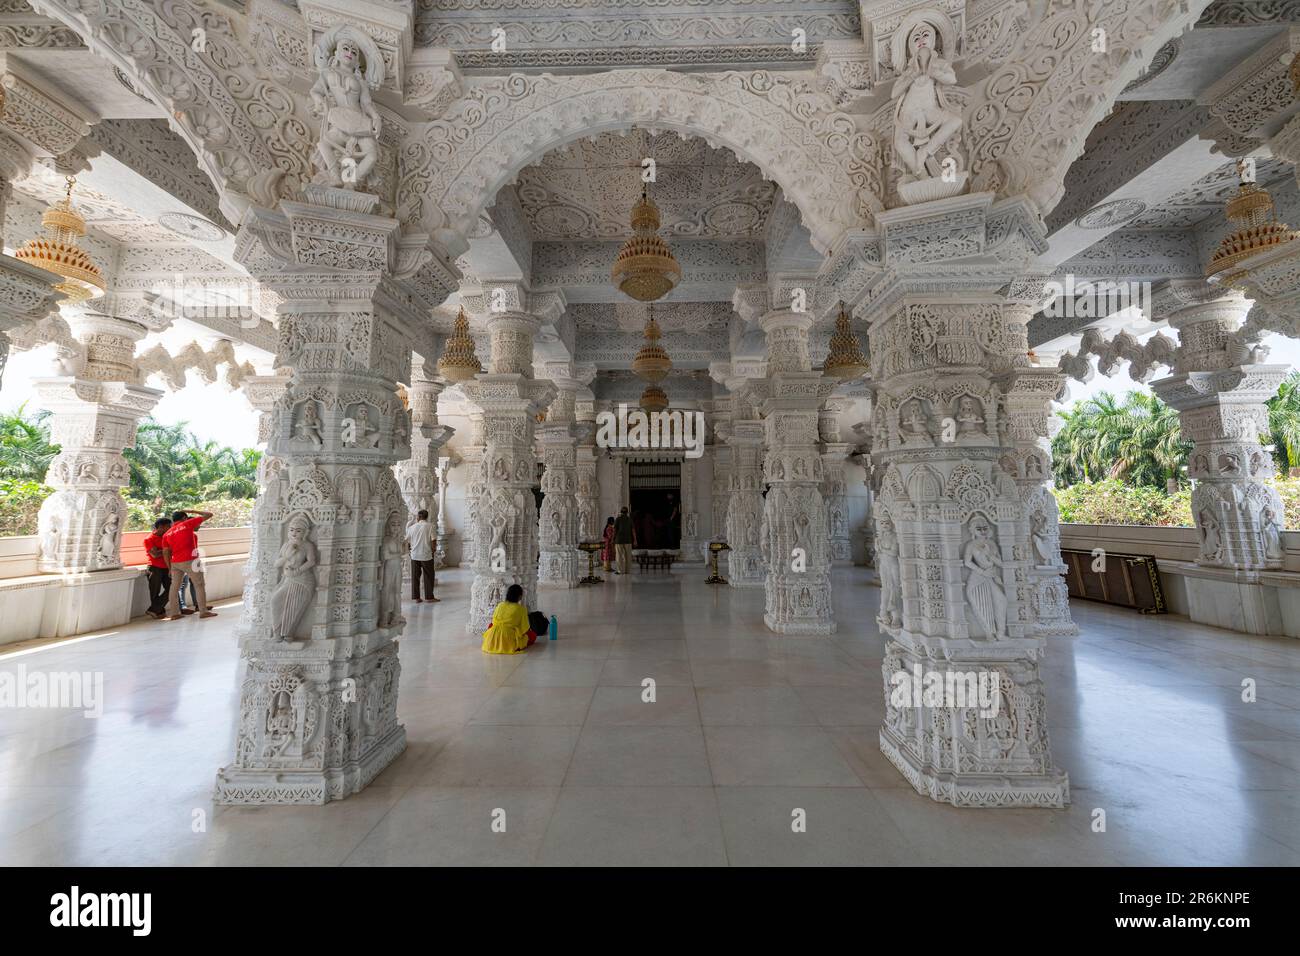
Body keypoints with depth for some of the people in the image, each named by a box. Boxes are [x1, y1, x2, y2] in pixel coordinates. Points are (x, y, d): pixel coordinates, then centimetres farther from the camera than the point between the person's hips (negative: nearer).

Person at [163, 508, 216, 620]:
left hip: (175, 563, 5)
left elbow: (166, 552, 9)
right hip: (189, 561, -5)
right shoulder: (188, 524, -1)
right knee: (199, 585, 1)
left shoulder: (167, 534, 12)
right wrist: (193, 512, 12)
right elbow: (209, 514, 0)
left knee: (174, 587, 12)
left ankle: (174, 613, 14)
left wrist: (170, 568, 15)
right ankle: (203, 611, 2)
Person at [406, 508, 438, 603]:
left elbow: (407, 541, 10)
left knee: (415, 576, 10)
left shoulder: (412, 527, 3)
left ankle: (416, 597, 13)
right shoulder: (429, 526, -7)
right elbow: (433, 540, -11)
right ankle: (429, 597, 11)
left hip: (414, 555, 3)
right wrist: (433, 550, 3)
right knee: (428, 577, 7)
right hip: (426, 555, -3)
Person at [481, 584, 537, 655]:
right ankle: (516, 647, 6)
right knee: (533, 634, 16)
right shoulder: (521, 608, -1)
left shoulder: (500, 605, 11)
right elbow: (525, 628, 3)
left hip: (492, 641, 3)